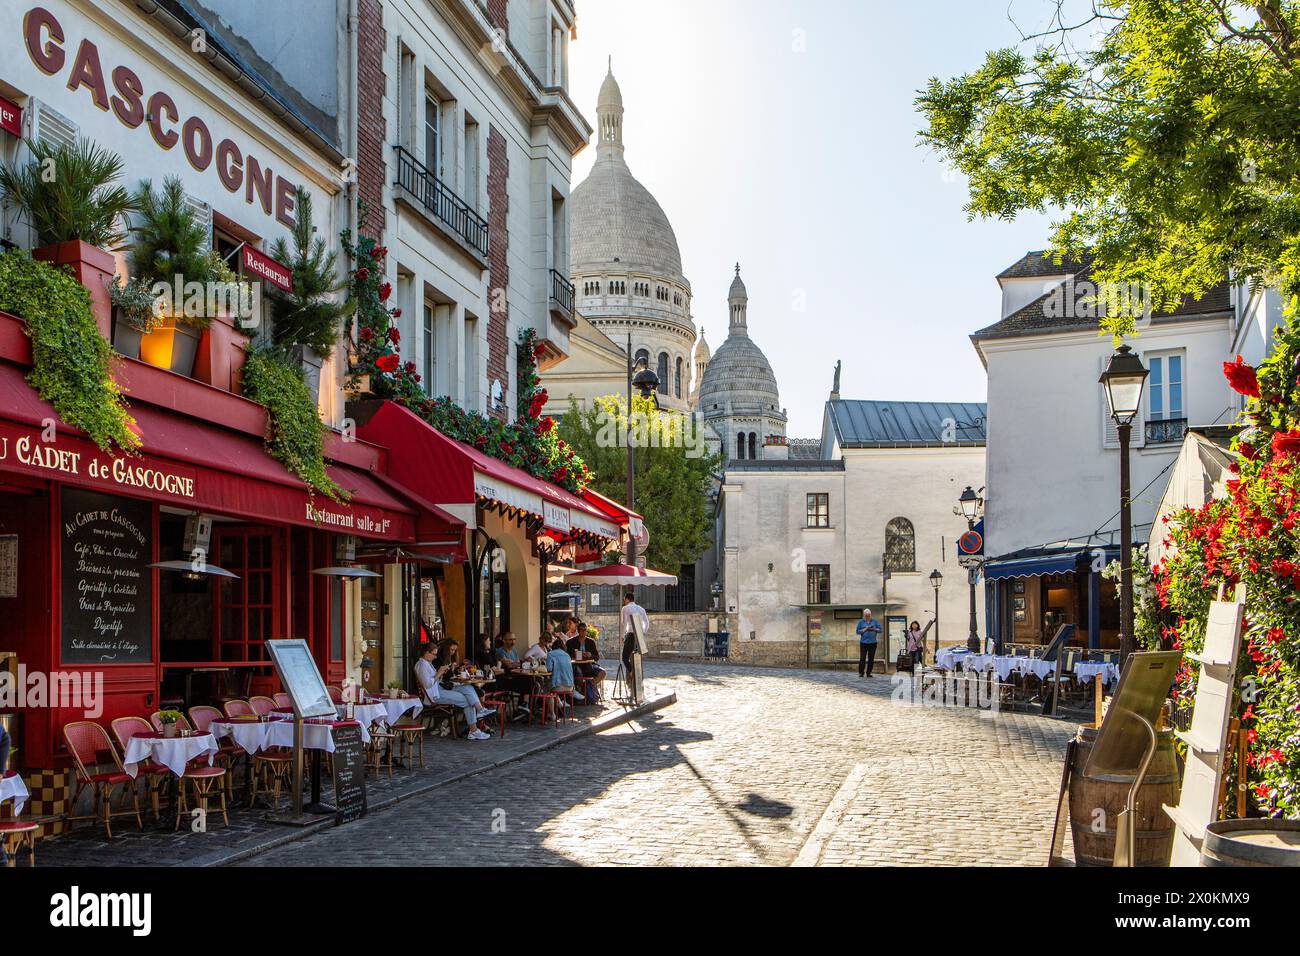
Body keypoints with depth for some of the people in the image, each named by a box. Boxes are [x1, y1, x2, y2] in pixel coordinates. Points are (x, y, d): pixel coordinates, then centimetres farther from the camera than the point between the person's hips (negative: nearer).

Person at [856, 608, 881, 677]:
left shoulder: (874, 621, 9)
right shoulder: (861, 622, 5)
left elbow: (879, 629, 8)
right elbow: (858, 631, 2)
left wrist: (874, 629, -9)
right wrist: (865, 629, -10)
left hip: (873, 642, 2)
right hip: (864, 642, -2)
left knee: (871, 659, 2)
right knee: (862, 658, -7)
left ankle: (869, 673, 10)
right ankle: (860, 673, 2)